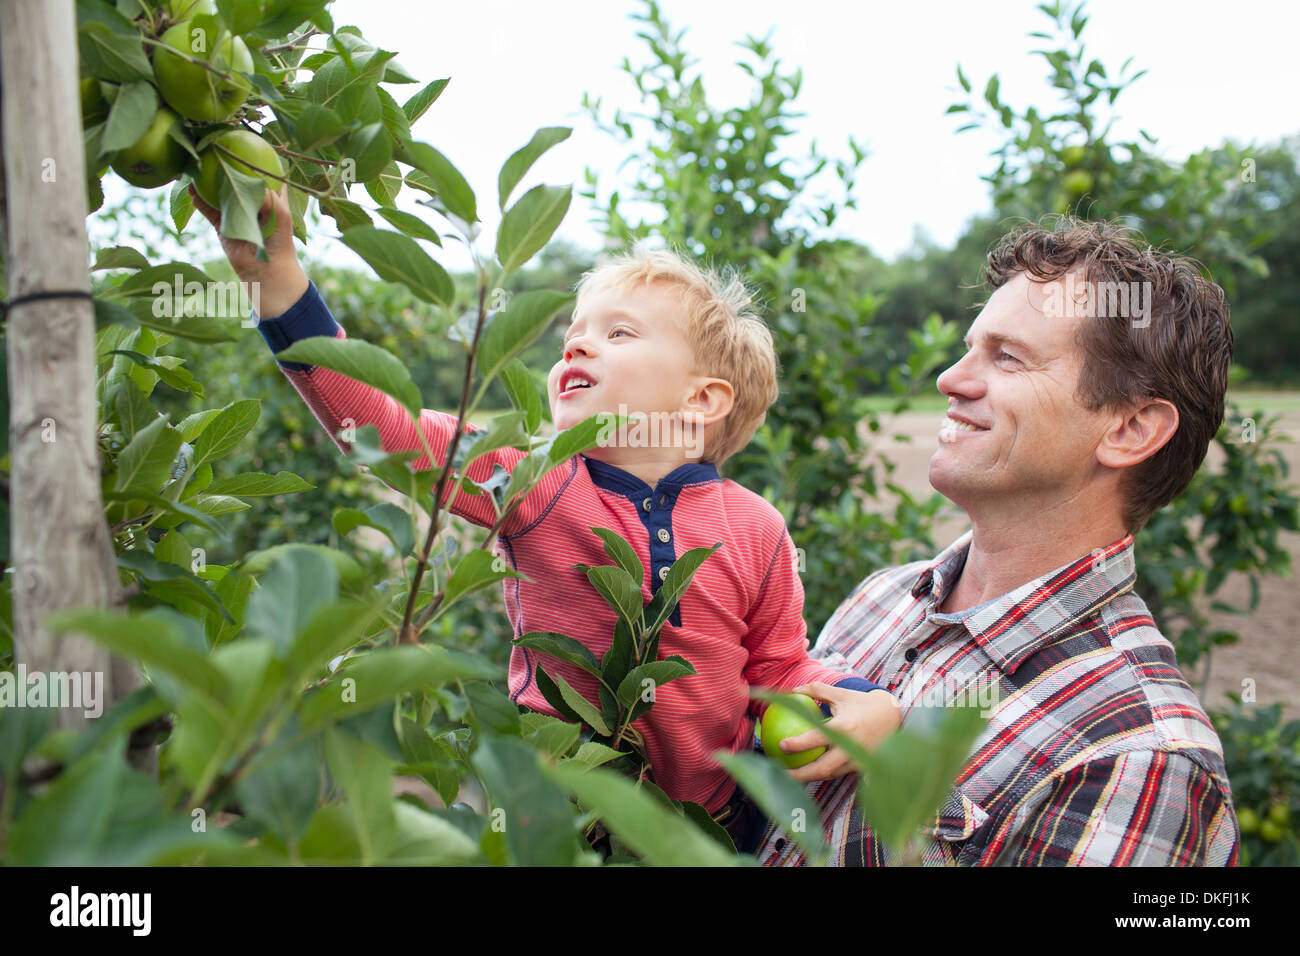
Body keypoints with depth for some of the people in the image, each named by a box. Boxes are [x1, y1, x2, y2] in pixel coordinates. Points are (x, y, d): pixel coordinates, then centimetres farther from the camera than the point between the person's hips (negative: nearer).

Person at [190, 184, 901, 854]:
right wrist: (274, 271, -26)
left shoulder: (753, 528, -7)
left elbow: (779, 666, 5)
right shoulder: (536, 487, -11)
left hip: (715, 822, 1)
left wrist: (864, 707, -15)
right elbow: (383, 428, -19)